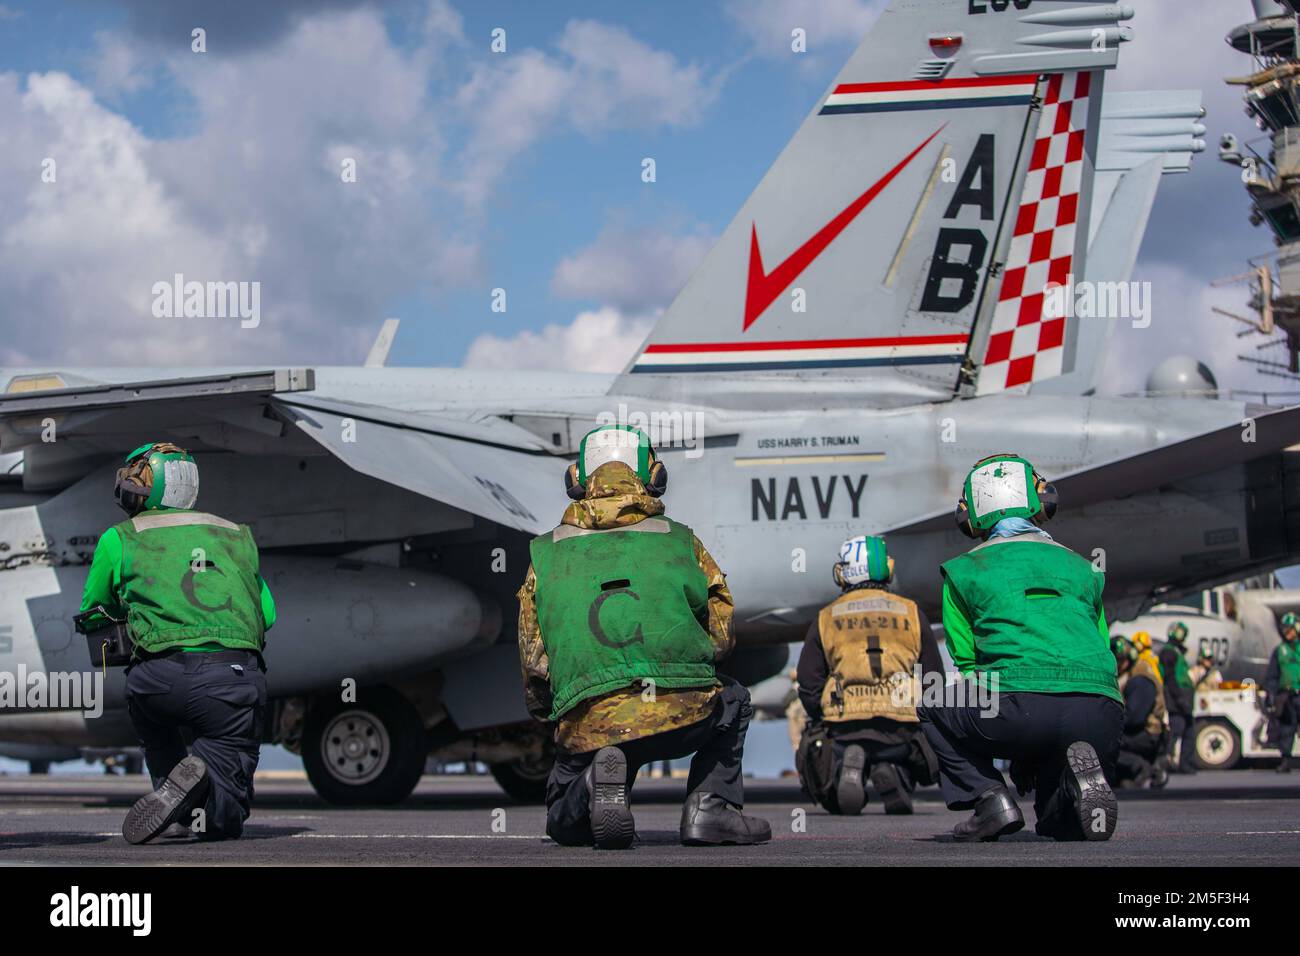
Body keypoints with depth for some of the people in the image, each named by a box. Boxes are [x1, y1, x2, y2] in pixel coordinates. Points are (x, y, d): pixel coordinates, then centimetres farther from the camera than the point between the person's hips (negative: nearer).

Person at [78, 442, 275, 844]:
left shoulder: (119, 539, 17)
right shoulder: (237, 536, 26)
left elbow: (93, 616, 31)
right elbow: (267, 614, 31)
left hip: (163, 676, -1)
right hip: (238, 681, 1)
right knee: (225, 819, 10)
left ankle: (168, 784, 12)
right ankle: (200, 777, -22)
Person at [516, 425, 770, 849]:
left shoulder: (545, 556, 15)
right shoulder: (681, 543, 13)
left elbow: (534, 665, 11)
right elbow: (722, 638, 17)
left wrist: (551, 714, 29)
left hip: (588, 730, 0)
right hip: (683, 717, 0)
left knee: (566, 826, 27)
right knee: (732, 701, 35)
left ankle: (597, 778, -7)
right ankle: (710, 806, 13)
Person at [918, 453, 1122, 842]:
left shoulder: (963, 571, 18)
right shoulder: (1083, 569, 29)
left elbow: (967, 663, 20)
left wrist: (1017, 751, 32)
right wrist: (1034, 752, 36)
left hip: (1021, 704, -3)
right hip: (1099, 714, 3)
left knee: (934, 709, 28)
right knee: (1059, 822, 26)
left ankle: (990, 798, 6)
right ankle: (1081, 773, -8)